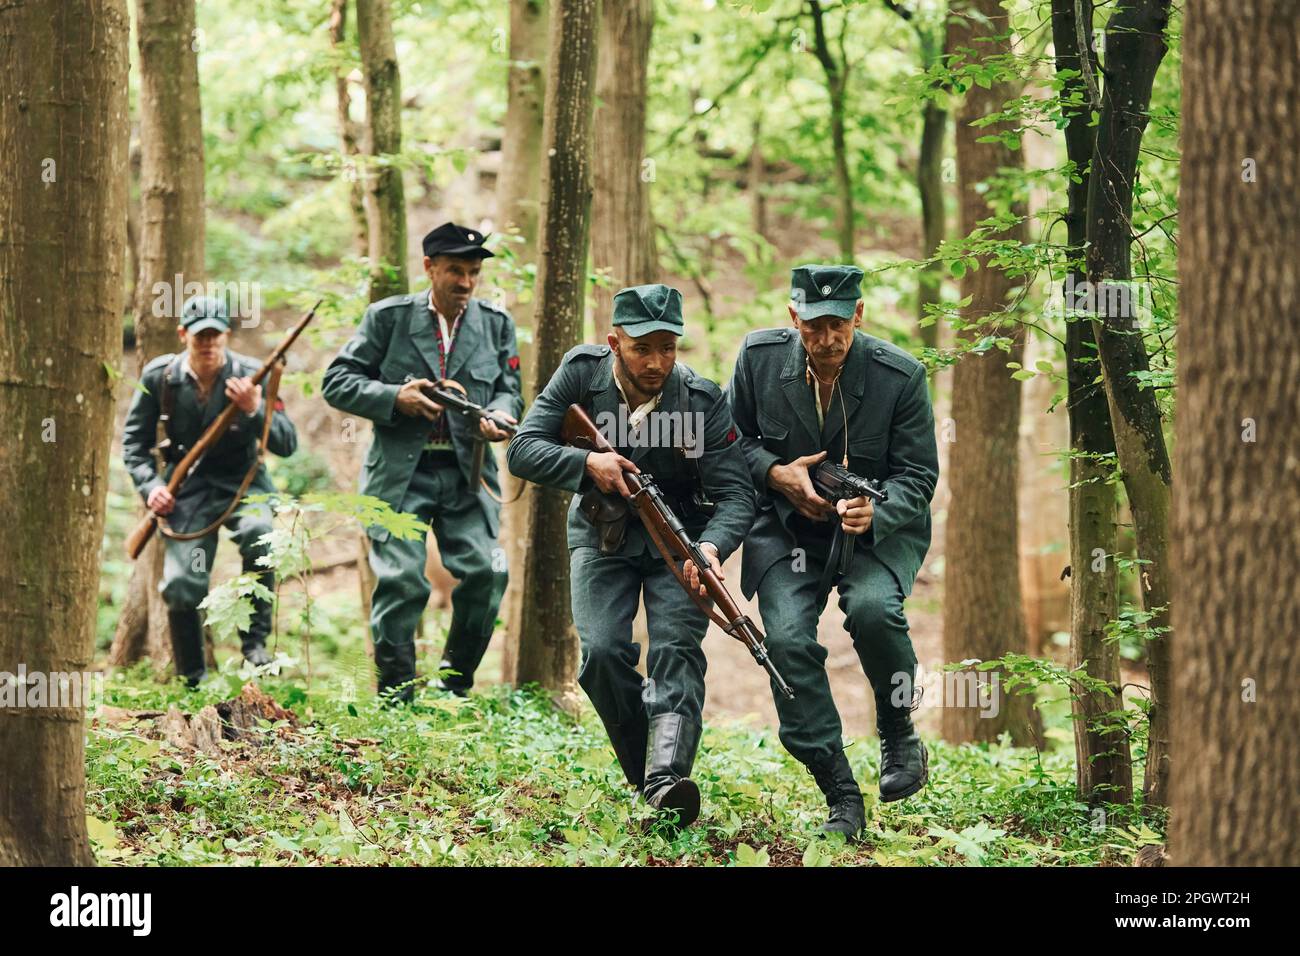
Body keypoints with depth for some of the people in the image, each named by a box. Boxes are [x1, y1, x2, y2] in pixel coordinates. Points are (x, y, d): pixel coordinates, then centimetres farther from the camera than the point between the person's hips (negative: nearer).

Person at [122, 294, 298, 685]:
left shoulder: (251, 375, -8)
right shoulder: (159, 377, -4)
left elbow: (287, 444, -9)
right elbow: (134, 442, 8)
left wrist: (254, 411, -26)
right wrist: (150, 486, -8)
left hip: (242, 483, -1)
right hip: (187, 491, 1)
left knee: (258, 533, -35)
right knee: (180, 587, -13)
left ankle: (255, 642, -20)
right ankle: (193, 684, 9)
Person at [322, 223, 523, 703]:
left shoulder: (496, 323, 11)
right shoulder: (388, 317, 3)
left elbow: (509, 391, 14)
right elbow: (337, 383, 1)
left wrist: (500, 415, -10)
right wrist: (396, 398, -14)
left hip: (468, 472, 2)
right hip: (401, 473, -2)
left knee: (486, 572, -11)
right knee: (401, 582, -10)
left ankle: (455, 685, 8)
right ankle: (397, 696, 2)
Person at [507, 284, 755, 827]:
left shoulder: (702, 401, -20)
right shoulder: (582, 373, -14)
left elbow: (734, 494, -20)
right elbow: (522, 450, -15)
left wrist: (711, 547, -41)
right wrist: (587, 463, -33)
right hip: (602, 535, 2)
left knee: (676, 647, -23)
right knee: (602, 651, -17)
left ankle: (668, 780, -39)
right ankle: (643, 774, -1)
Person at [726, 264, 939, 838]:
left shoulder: (900, 376, -14)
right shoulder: (759, 356, -8)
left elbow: (918, 475, -9)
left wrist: (875, 514, -29)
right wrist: (777, 473, -14)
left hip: (879, 527, -2)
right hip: (786, 526, 2)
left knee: (873, 609, -31)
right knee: (787, 639, -20)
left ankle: (899, 735, -2)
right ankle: (842, 798, -11)